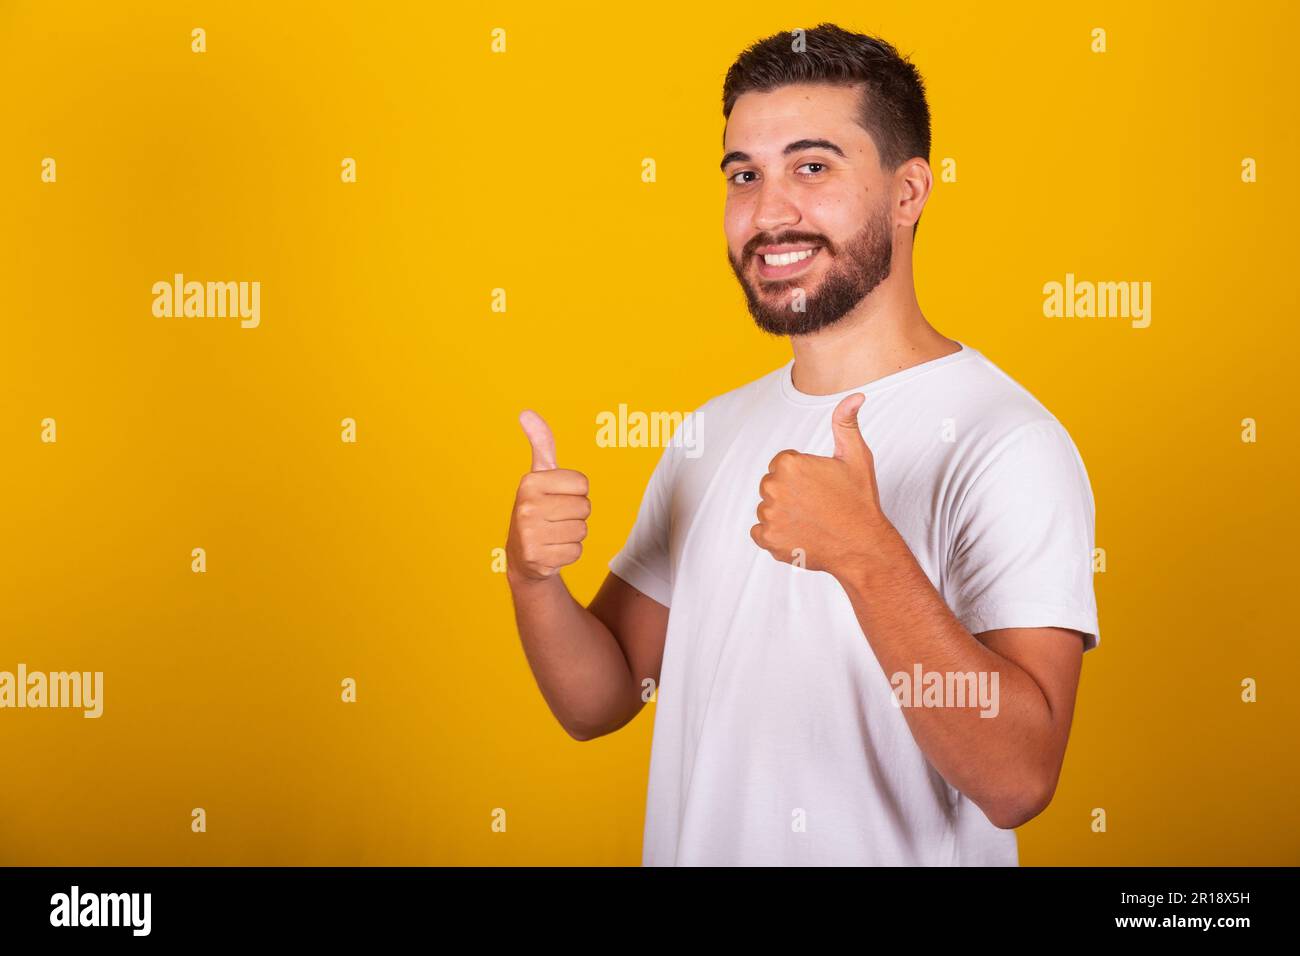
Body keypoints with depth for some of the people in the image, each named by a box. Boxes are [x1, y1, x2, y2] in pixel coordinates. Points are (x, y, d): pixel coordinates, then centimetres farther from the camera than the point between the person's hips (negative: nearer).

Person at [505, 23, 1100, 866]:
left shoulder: (1009, 443, -19)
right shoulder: (713, 431, 1)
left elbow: (1017, 780, -26)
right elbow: (601, 701, 2)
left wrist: (865, 556, -37)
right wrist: (532, 576, -16)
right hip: (693, 846, 6)